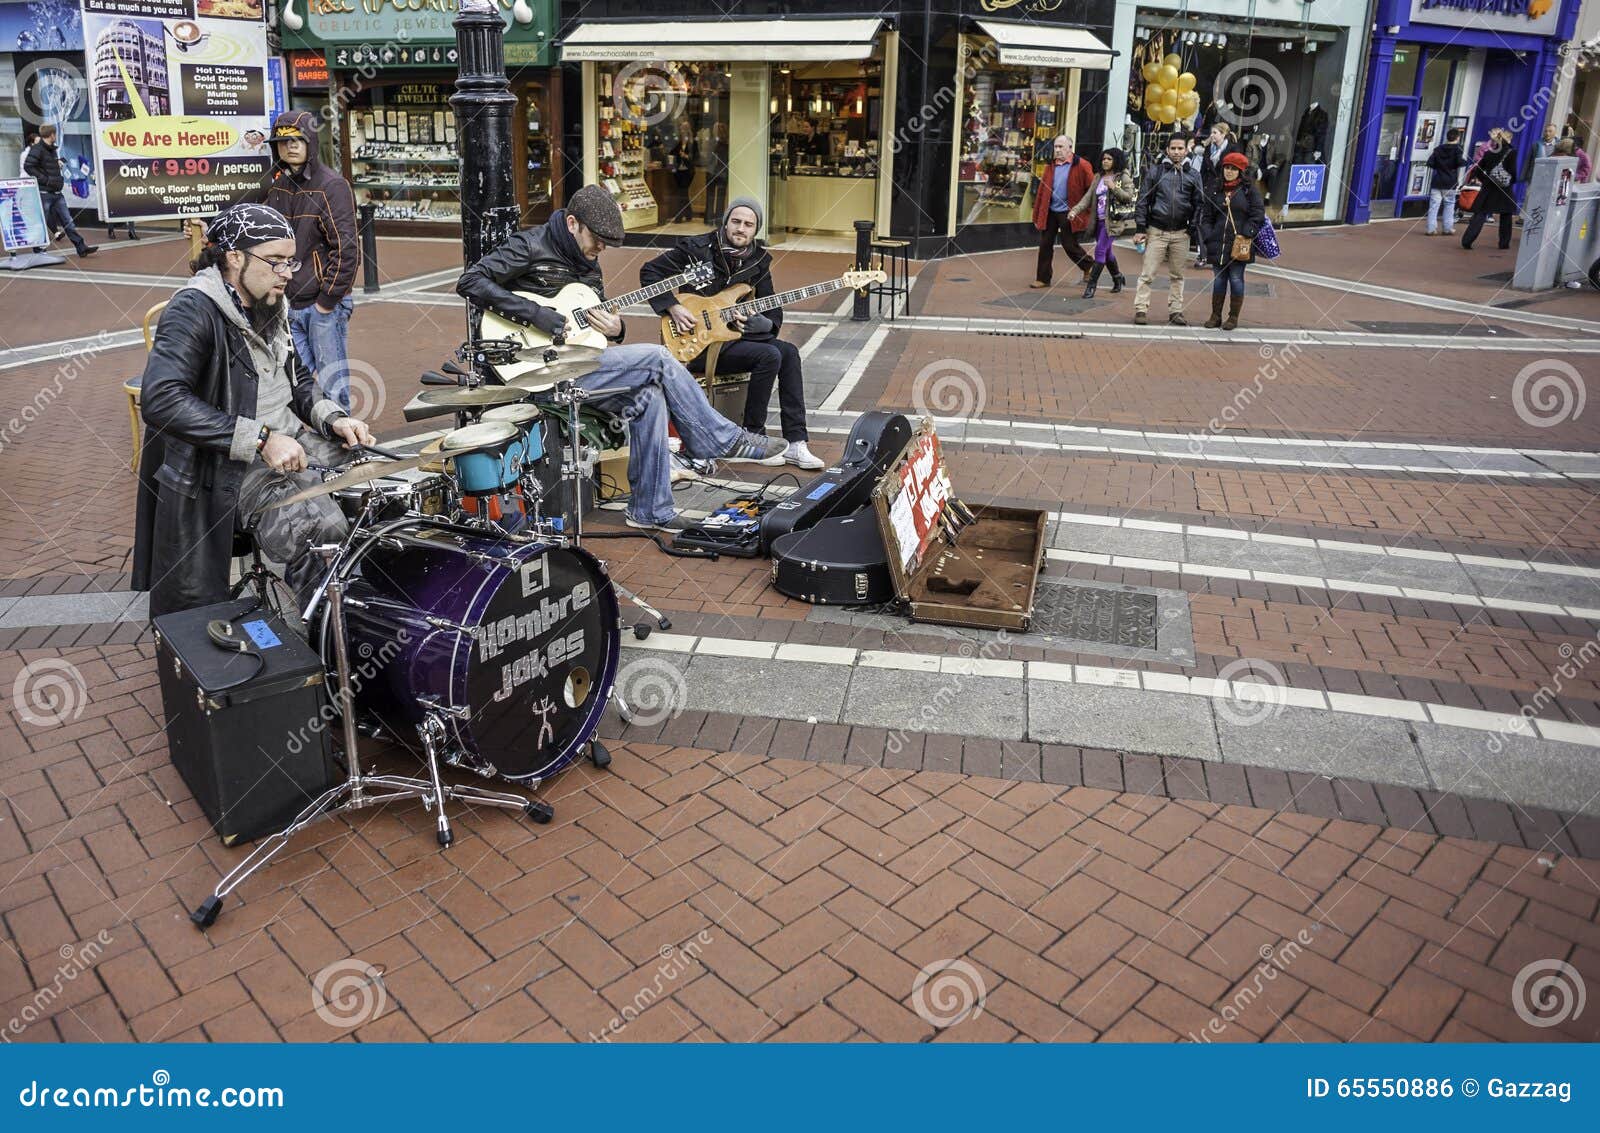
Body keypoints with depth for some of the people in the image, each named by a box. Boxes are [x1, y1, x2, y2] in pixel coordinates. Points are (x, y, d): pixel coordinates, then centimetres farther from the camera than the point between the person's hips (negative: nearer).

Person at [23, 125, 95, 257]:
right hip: (44, 193, -8)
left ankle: (82, 248, 4)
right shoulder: (37, 149, -11)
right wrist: (46, 180, -20)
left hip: (57, 193, 8)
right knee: (42, 223, 1)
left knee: (68, 221, 5)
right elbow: (28, 167, -18)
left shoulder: (52, 150, 15)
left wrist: (59, 180, 10)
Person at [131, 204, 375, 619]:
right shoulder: (193, 310, -16)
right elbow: (160, 400, -28)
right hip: (232, 465, -9)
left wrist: (332, 418, 0)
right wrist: (261, 439, -31)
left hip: (292, 441, 9)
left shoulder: (270, 306, 11)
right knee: (324, 533, -29)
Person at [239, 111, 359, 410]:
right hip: (287, 305, 6)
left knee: (331, 384, -1)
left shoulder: (331, 186, -8)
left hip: (324, 305, -6)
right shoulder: (271, 185, 11)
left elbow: (346, 249, -13)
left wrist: (327, 300, -13)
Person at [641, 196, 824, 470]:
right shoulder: (697, 248, -7)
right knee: (769, 356, -25)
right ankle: (753, 436, -12)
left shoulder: (758, 261, 8)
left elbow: (774, 313, 11)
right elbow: (650, 272, -3)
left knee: (788, 352, -15)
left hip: (734, 333, 6)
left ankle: (795, 442, -15)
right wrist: (672, 307, -16)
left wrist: (761, 324, -13)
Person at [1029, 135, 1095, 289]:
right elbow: (1041, 191, 9)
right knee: (1045, 245, 5)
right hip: (1050, 212, 5)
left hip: (1068, 214, -5)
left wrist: (1084, 211, -7)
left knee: (1069, 245, 1)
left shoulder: (1081, 166, -7)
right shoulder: (1051, 166, 9)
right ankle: (1043, 278, 14)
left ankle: (1089, 267, 25)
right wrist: (1037, 216, 6)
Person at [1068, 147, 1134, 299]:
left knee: (1100, 251, -13)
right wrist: (1075, 210, -5)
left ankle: (1091, 285, -11)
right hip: (1098, 220, 7)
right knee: (1107, 251, 16)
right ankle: (1117, 277, 38)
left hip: (1112, 221, -7)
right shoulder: (1099, 178, 15)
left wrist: (1114, 187, -20)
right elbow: (1089, 196, 9)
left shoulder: (1123, 177, -2)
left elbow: (1129, 197, -9)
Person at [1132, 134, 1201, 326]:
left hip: (1180, 233, 2)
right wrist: (1140, 229, -5)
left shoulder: (1193, 175, 8)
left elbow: (1197, 205, 9)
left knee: (1177, 275, 8)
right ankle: (1141, 309, 2)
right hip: (1156, 231, -2)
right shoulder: (1155, 171, 2)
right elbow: (1143, 200, 1)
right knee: (1147, 274, -4)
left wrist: (1195, 232, 2)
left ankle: (1175, 311, 15)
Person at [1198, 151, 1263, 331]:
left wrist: (1245, 235, -13)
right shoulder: (1215, 191, 11)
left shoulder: (1249, 190, 1)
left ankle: (1233, 317, 9)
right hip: (1218, 244, 3)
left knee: (1236, 279, 1)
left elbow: (1257, 215, -3)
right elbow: (1207, 217, 12)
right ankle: (1216, 315, 16)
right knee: (1218, 279, 8)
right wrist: (1208, 236, -2)